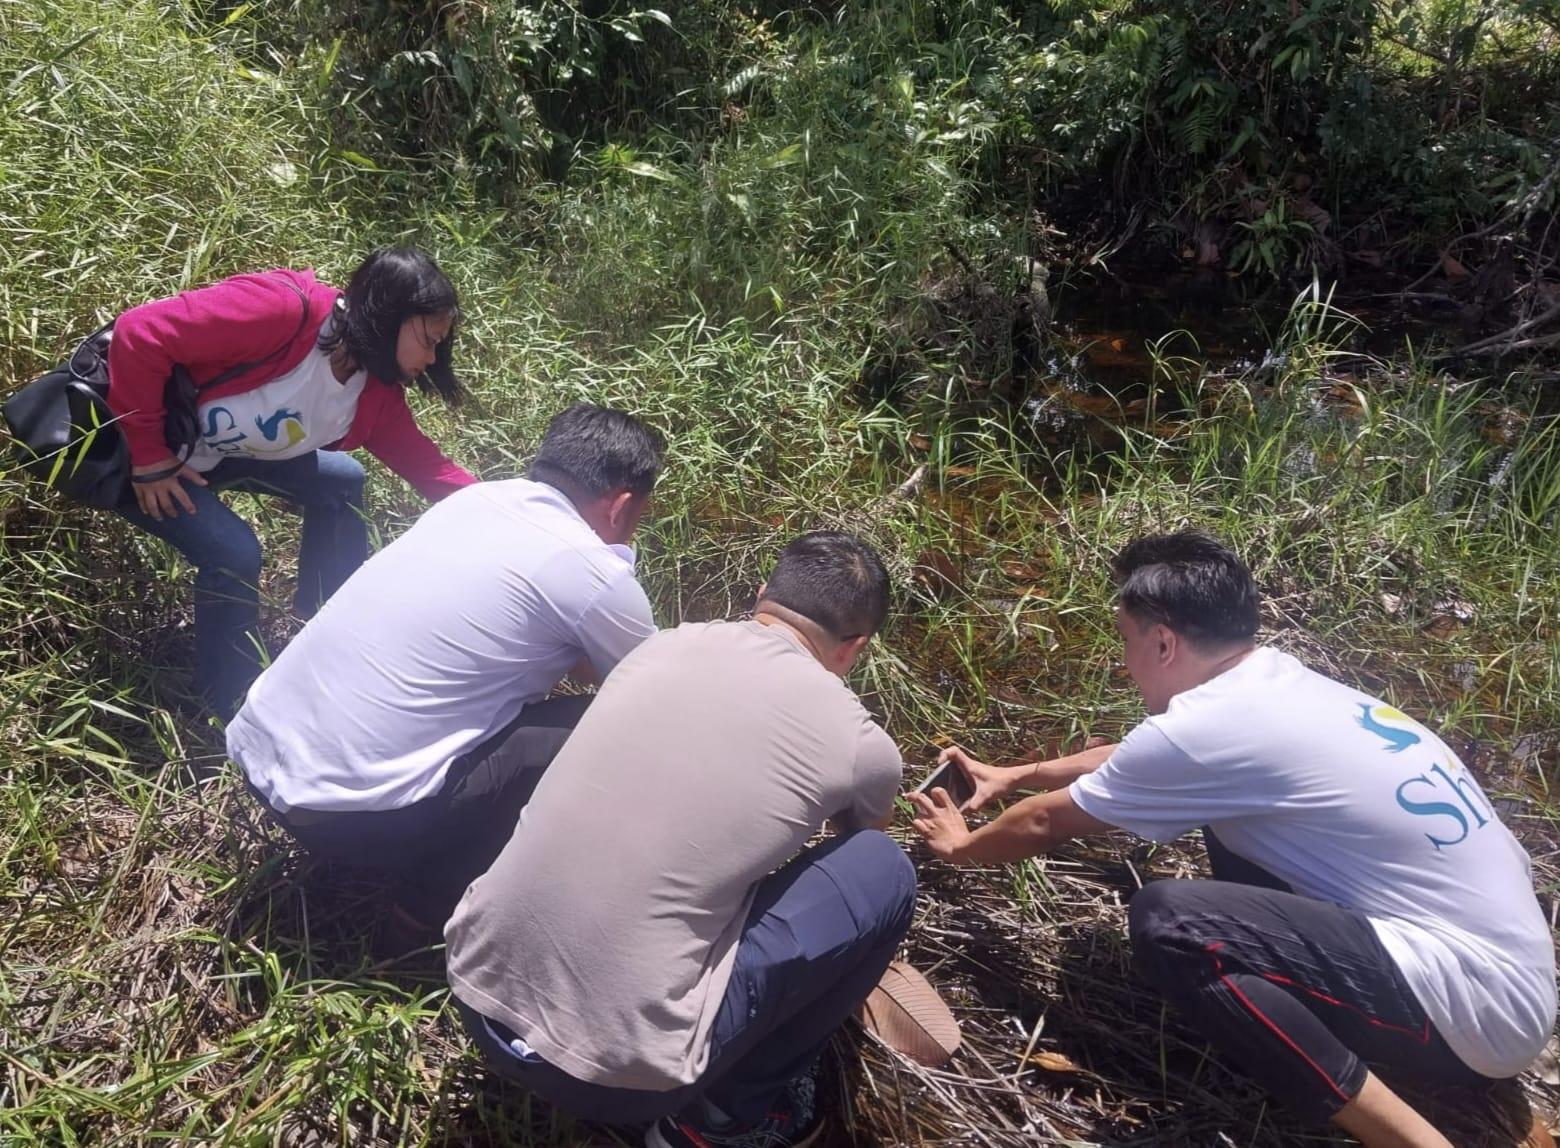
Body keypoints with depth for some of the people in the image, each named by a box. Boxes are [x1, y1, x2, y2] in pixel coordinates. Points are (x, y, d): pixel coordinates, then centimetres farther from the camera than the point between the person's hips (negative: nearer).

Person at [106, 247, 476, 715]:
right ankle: (228, 710, 2)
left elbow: (424, 462, -2)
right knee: (234, 554, -20)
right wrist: (149, 457, -26)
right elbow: (141, 332, -35)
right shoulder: (285, 309, -35)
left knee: (342, 482, 6)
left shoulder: (375, 392, -8)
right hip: (121, 445, -8)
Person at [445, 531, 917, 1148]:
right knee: (885, 874, 5)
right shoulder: (861, 745, -4)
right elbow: (861, 847, 23)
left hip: (477, 989, 6)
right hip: (610, 1070, -5)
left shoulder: (667, 643, 6)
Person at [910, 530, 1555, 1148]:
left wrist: (959, 847, 19)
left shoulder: (1209, 725, -18)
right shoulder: (1274, 682, 8)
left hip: (1476, 1005, -9)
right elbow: (1136, 761, 27)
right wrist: (1018, 775, 36)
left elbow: (1046, 825, -1)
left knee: (1168, 922, -24)